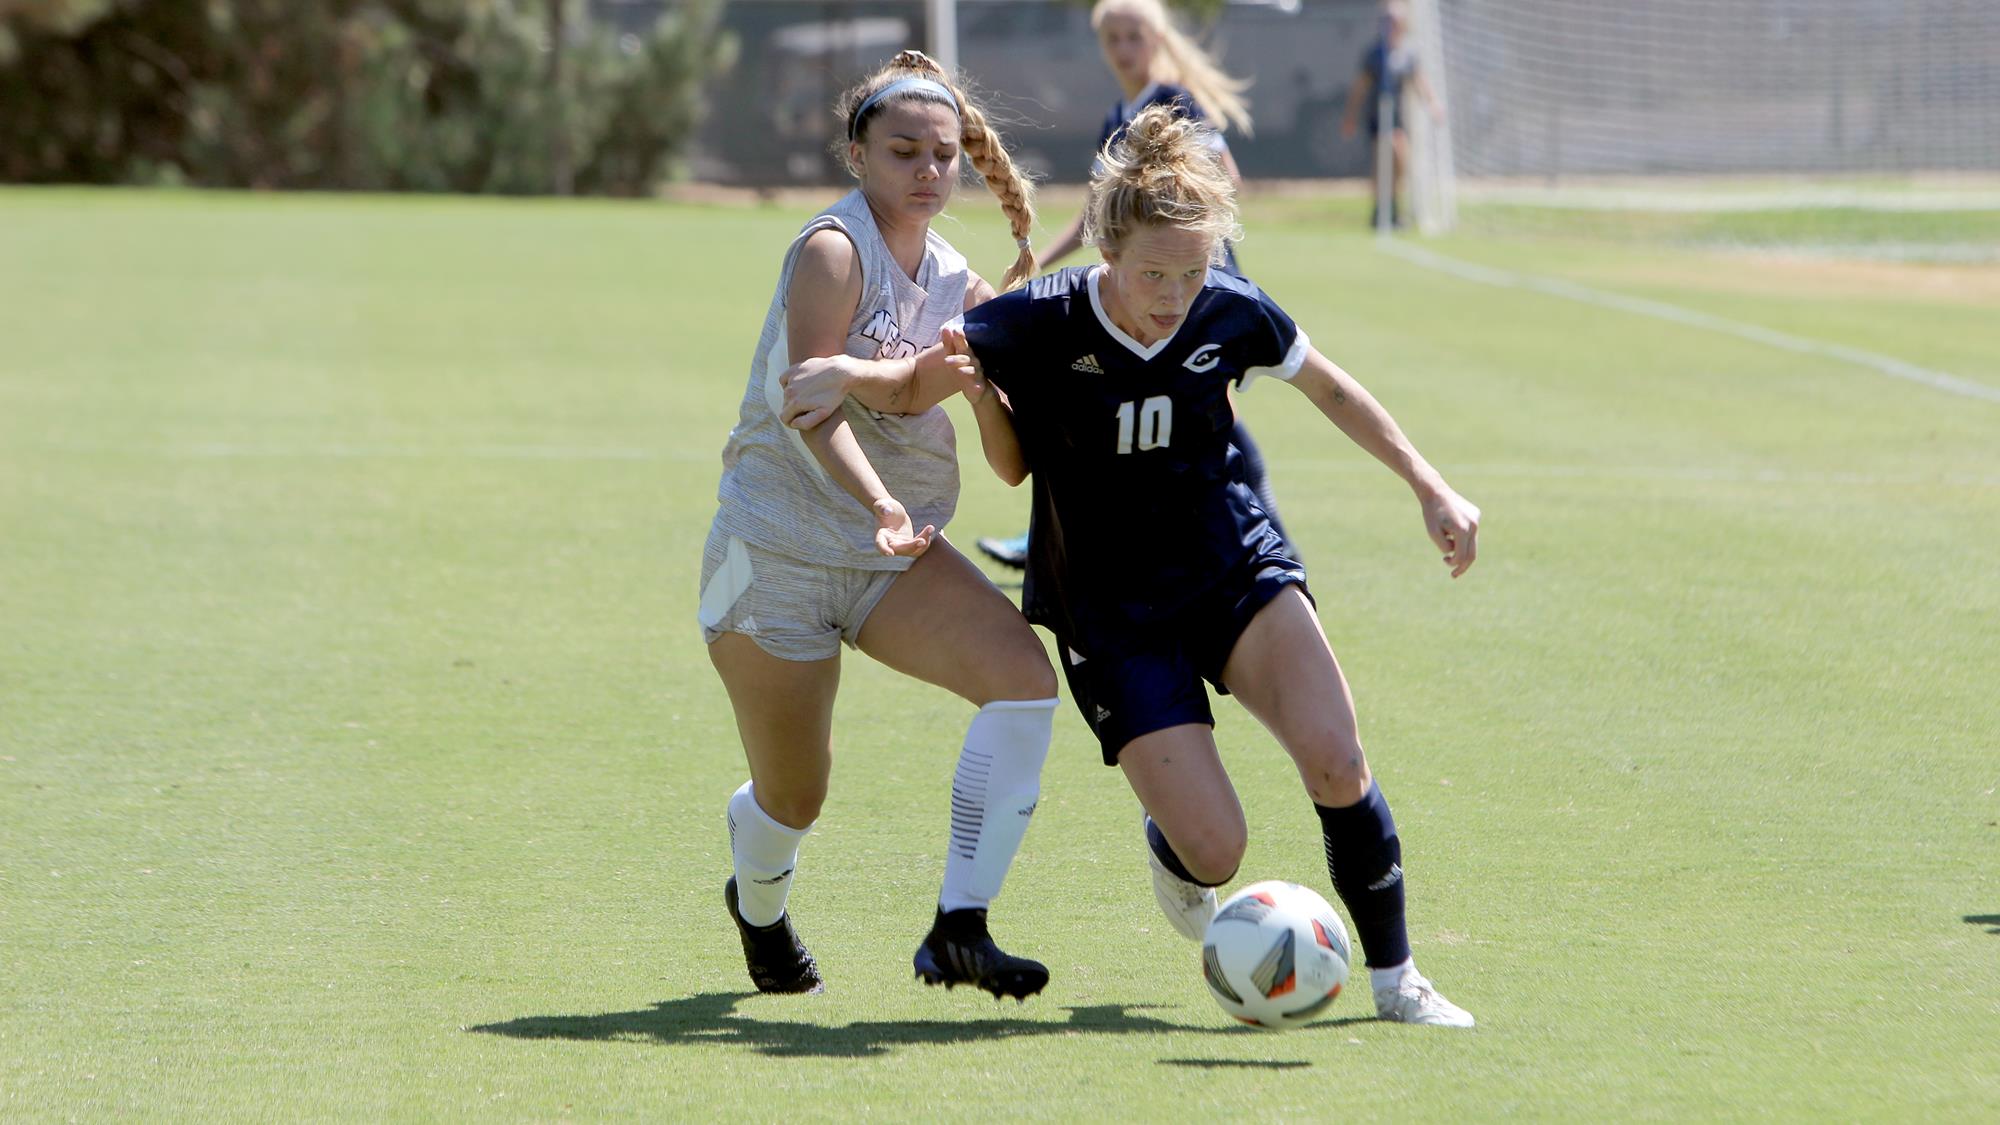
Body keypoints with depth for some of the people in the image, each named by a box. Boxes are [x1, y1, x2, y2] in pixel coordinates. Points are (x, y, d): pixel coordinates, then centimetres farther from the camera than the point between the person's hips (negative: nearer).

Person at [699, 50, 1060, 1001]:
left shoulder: (958, 286, 7)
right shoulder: (832, 251, -13)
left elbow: (1008, 450, 0)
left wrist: (971, 369, -20)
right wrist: (878, 500, -40)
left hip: (894, 558, 6)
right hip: (776, 548, -6)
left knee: (1024, 674, -21)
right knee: (793, 796, 4)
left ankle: (958, 930, -20)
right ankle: (758, 907, 42)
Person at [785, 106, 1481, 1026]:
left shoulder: (1232, 314, -11)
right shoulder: (1043, 324, -19)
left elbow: (1329, 387, 8)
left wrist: (1430, 488, 10)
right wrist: (846, 375, -33)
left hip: (1235, 569, 2)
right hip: (1110, 612, -2)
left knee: (1334, 760, -21)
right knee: (1214, 850, -12)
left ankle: (1394, 977, -1)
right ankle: (1171, 846, 28)